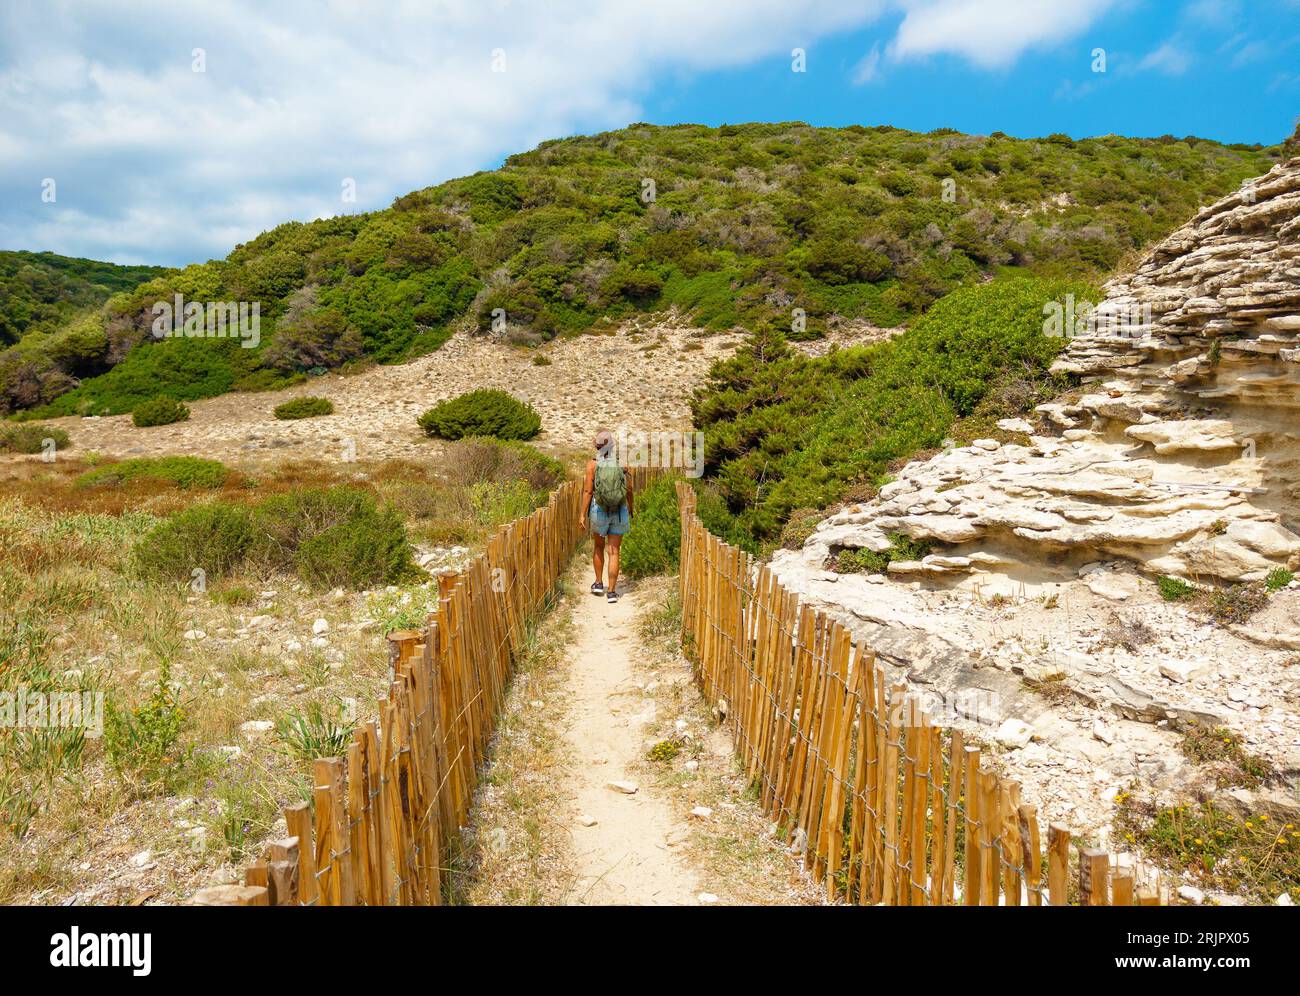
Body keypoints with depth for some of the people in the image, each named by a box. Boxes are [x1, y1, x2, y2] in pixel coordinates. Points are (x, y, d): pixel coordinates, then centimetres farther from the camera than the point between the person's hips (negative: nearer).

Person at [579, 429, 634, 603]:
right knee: (613, 552, 3)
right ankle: (611, 591, 0)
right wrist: (630, 508, 18)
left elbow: (588, 491, -10)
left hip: (599, 510, 0)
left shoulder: (592, 464, -8)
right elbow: (629, 489, 2)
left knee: (599, 547, 22)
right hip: (619, 512, 1)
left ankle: (599, 584, 26)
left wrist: (583, 514, -4)